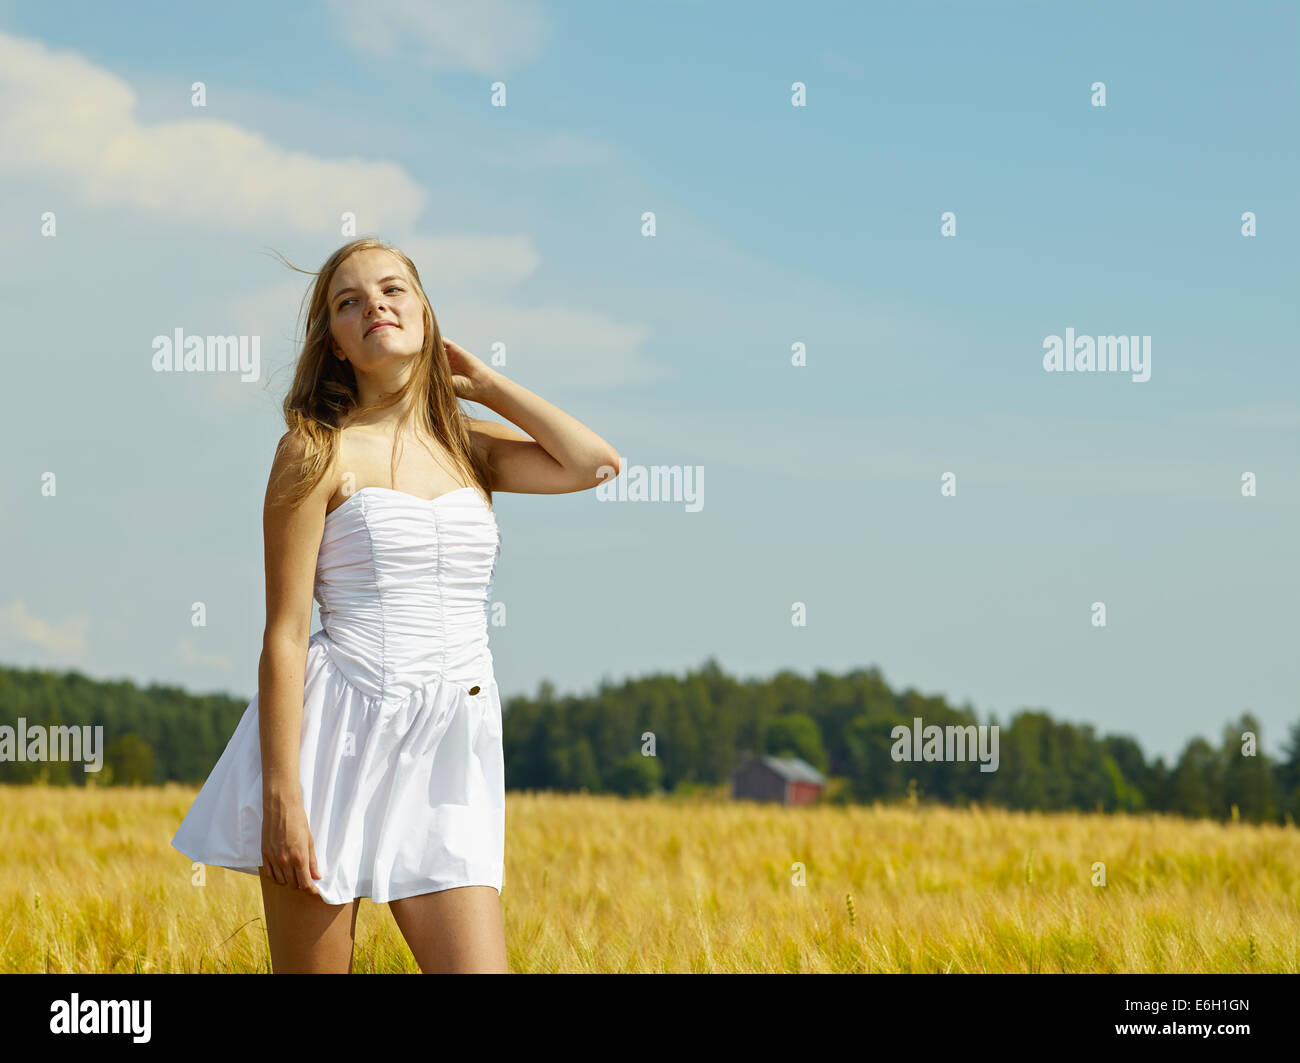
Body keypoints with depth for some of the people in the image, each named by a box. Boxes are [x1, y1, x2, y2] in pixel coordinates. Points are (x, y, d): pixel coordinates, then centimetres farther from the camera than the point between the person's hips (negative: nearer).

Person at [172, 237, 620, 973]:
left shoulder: (471, 447, 13)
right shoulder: (318, 451, -1)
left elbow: (597, 463, -4)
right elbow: (286, 634, -6)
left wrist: (483, 382, 8)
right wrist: (281, 796, -13)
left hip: (451, 750, 4)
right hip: (337, 728, -4)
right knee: (313, 966, 2)